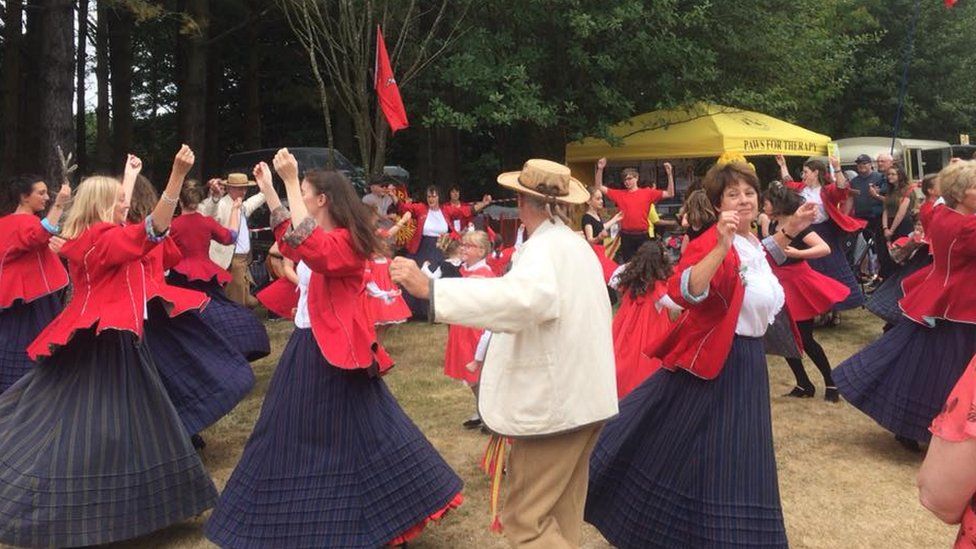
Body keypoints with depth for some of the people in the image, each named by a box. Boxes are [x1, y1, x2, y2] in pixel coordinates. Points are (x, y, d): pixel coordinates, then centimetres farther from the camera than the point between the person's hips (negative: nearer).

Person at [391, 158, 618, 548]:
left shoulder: (543, 250, -18)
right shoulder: (577, 245, 13)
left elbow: (521, 296, -41)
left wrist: (428, 288, -44)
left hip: (554, 404, -10)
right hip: (583, 398, 10)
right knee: (561, 517, 18)